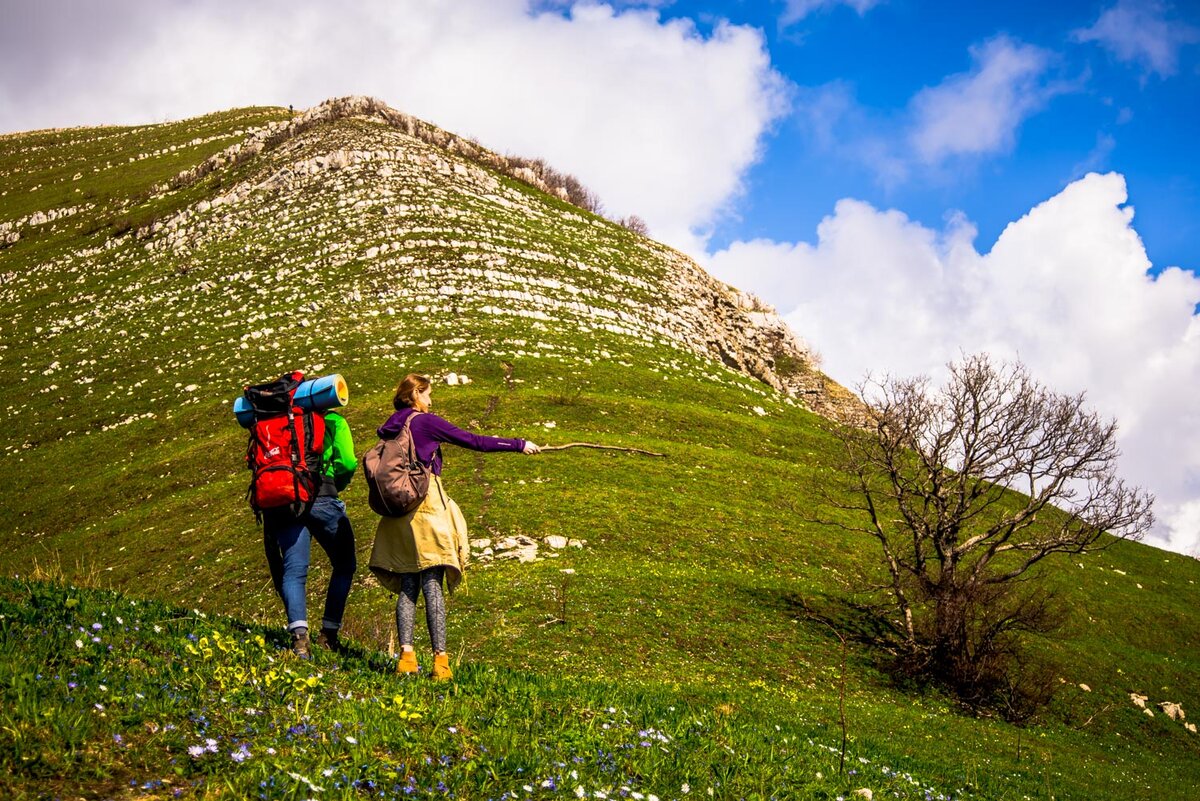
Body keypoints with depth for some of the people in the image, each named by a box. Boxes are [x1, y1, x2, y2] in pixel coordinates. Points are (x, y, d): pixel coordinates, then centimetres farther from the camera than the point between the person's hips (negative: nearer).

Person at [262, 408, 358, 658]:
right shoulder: (332, 421, 9)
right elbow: (347, 463, -3)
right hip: (321, 498, -3)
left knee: (293, 570, 1)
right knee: (344, 565, 13)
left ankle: (299, 635, -18)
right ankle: (329, 633, 8)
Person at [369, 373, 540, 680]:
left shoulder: (389, 428, 14)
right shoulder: (426, 422, -5)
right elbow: (474, 441, -5)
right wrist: (519, 445, 2)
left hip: (398, 510, 6)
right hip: (426, 504, -6)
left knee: (407, 587, 7)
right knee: (432, 585, -7)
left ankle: (406, 655, -1)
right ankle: (440, 658, -8)